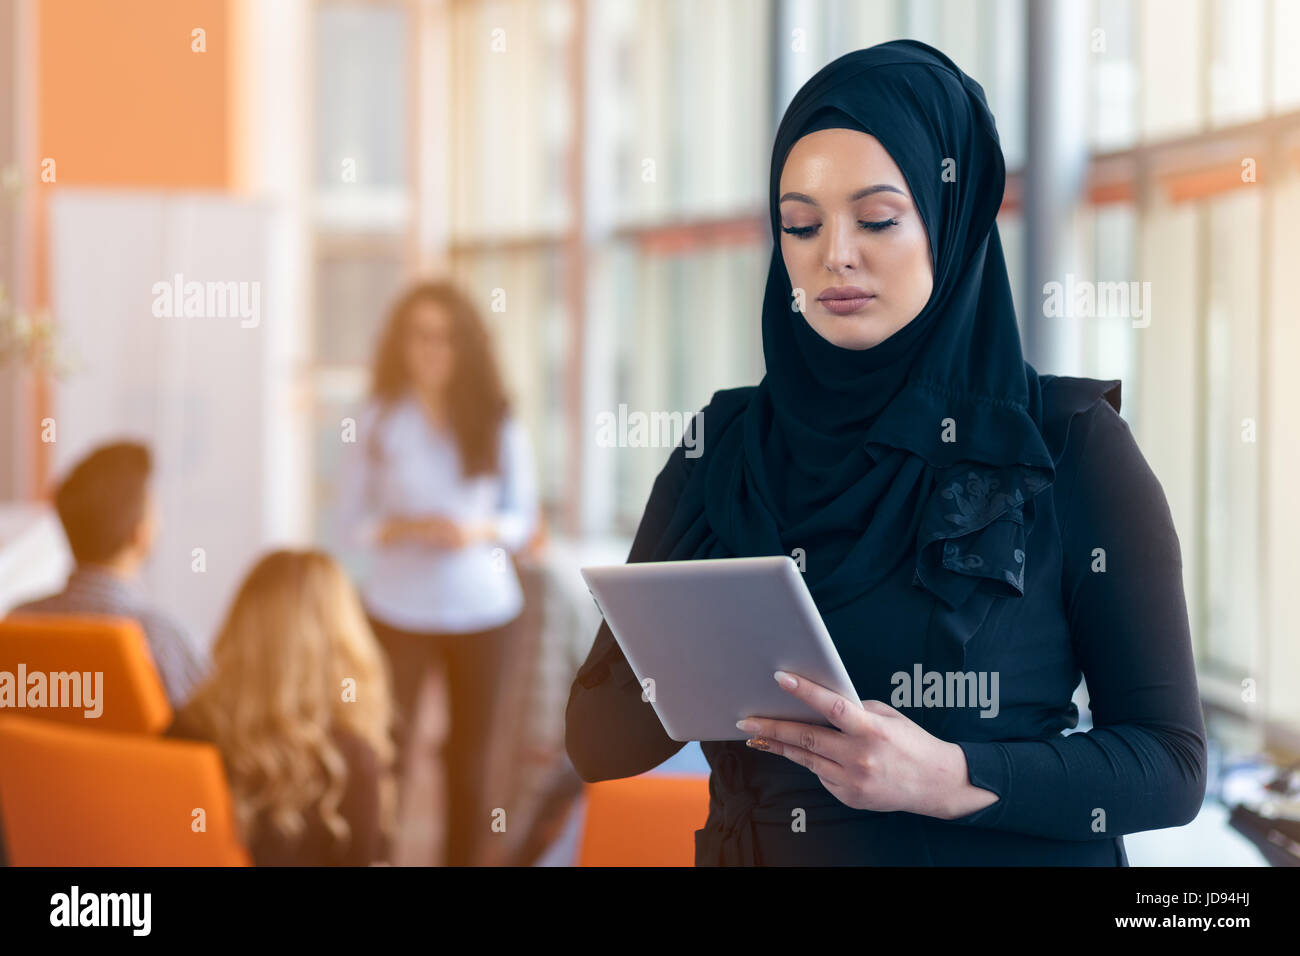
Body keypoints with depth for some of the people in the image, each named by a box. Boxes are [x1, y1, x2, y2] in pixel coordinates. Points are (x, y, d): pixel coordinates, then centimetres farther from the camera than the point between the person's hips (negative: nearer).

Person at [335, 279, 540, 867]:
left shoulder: (496, 424, 1)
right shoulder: (378, 421, -2)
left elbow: (524, 514, 6)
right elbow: (351, 517, 0)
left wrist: (480, 531, -14)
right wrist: (402, 528, -18)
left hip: (483, 612, 2)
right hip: (398, 610, -1)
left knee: (470, 753, 7)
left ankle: (462, 860, 17)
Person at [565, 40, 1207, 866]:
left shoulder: (1069, 446, -4)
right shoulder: (724, 450, 5)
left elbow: (1173, 764, -5)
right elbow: (595, 742, 2)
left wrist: (949, 777, -20)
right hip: (761, 850, 2)